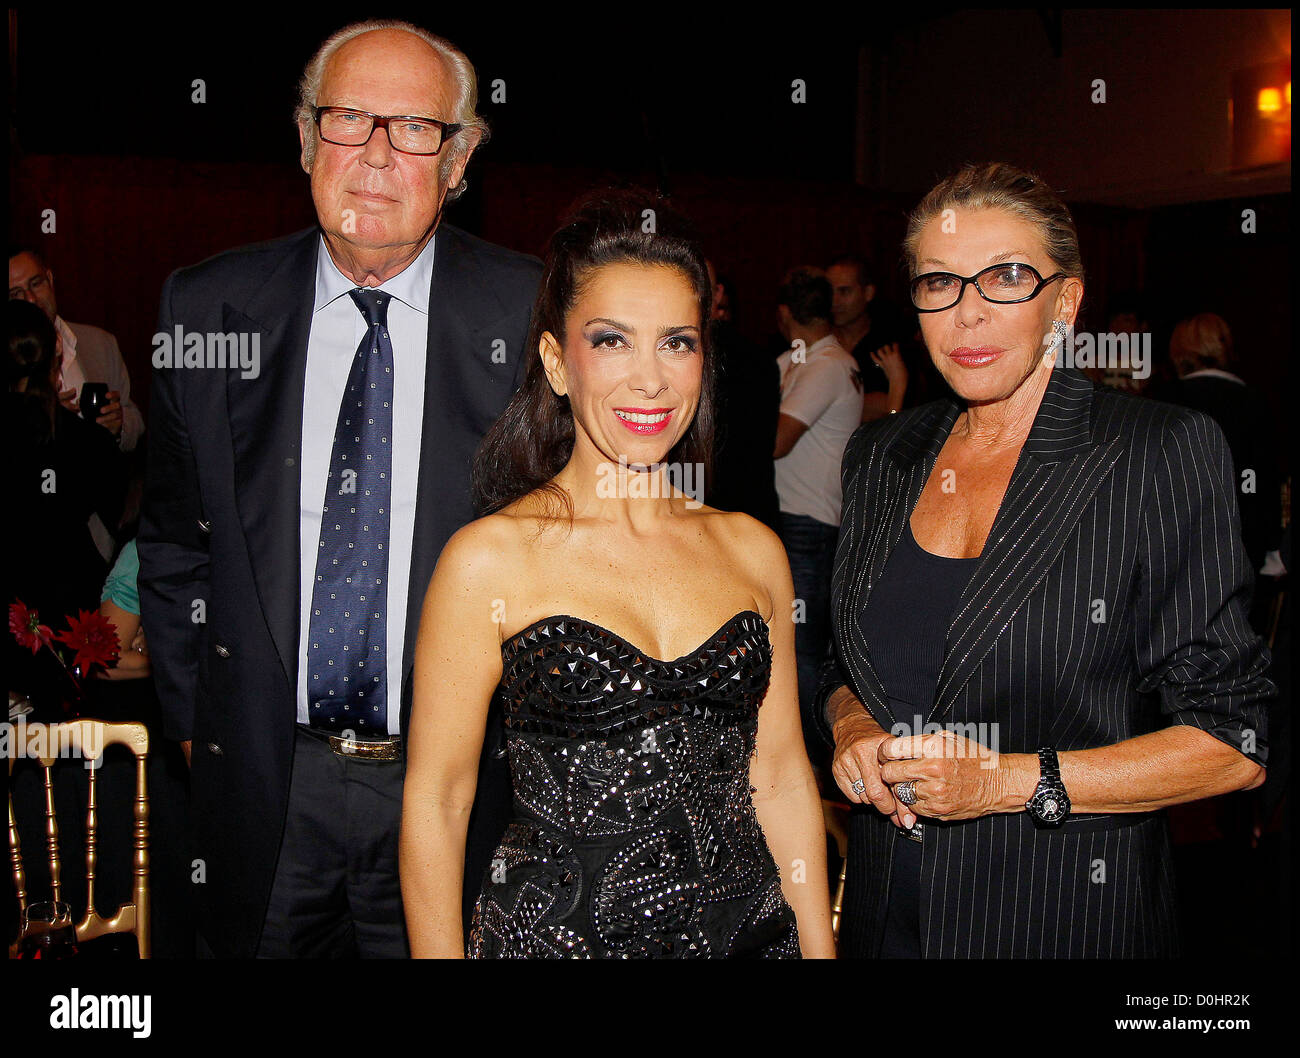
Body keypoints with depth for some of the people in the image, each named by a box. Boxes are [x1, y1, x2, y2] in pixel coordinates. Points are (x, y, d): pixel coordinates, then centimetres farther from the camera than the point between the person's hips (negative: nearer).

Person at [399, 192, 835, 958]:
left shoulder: (752, 549, 2)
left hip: (750, 926, 4)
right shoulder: (491, 559, -11)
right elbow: (435, 801, -7)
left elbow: (781, 777, 7)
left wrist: (819, 946, 6)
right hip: (554, 932, -4)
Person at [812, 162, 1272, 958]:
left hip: (1069, 918, -4)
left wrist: (1012, 781, -20)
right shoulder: (882, 458, 3)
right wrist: (851, 727, -7)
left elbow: (1237, 741, -13)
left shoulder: (1165, 453, -12)